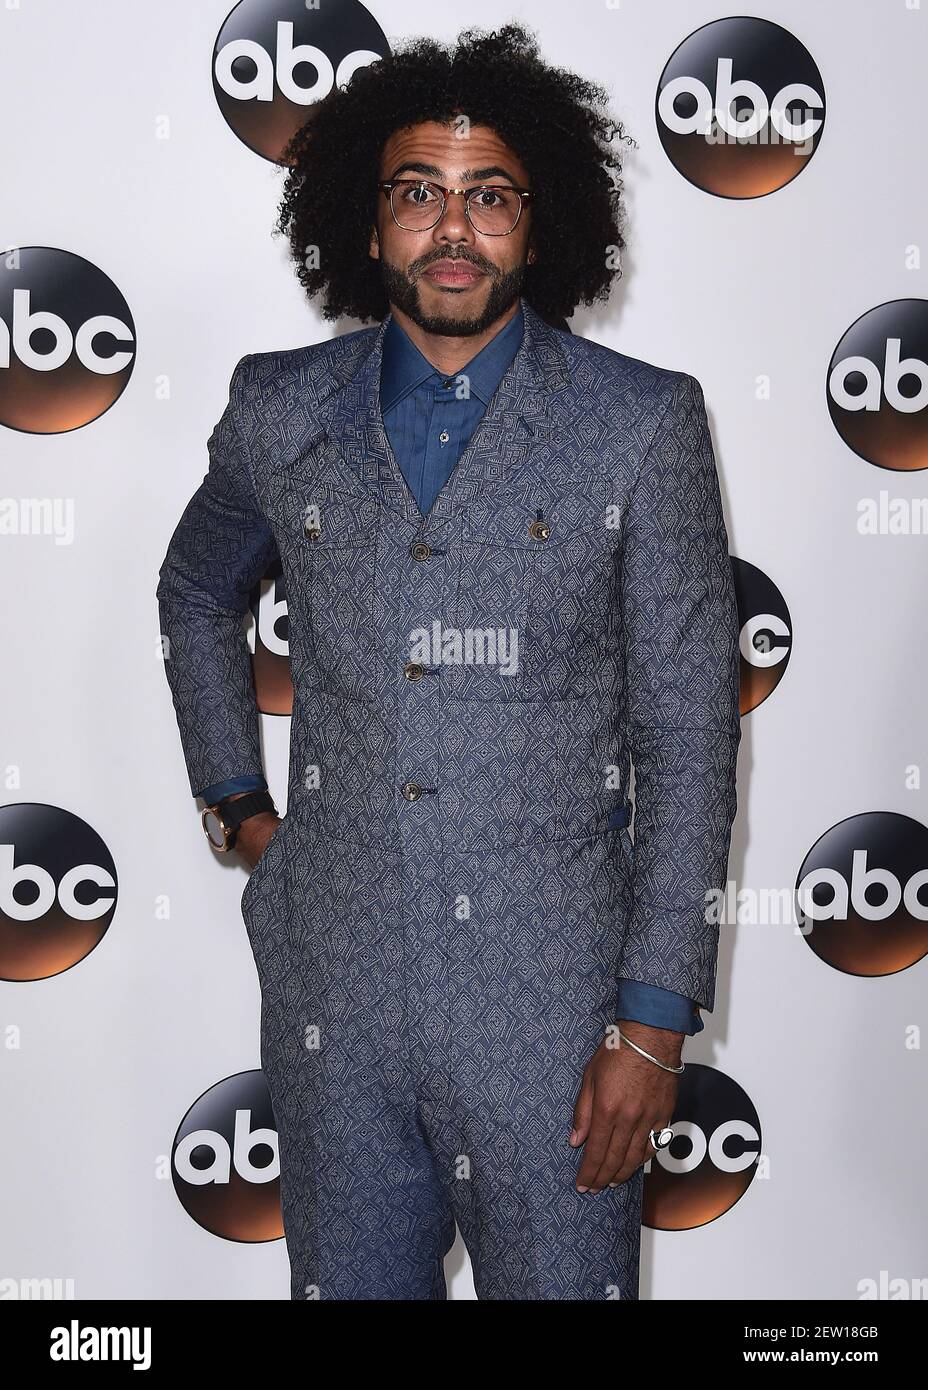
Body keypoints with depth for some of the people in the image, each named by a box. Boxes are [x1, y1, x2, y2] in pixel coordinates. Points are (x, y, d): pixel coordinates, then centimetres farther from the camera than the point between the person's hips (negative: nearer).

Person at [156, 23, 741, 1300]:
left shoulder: (643, 425, -5)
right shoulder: (280, 411, 4)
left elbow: (689, 738, -5)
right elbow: (196, 593, 24)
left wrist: (655, 1023, -8)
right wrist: (235, 801, 13)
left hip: (551, 1004, -2)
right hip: (334, 1000, 3)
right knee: (350, 1281, 16)